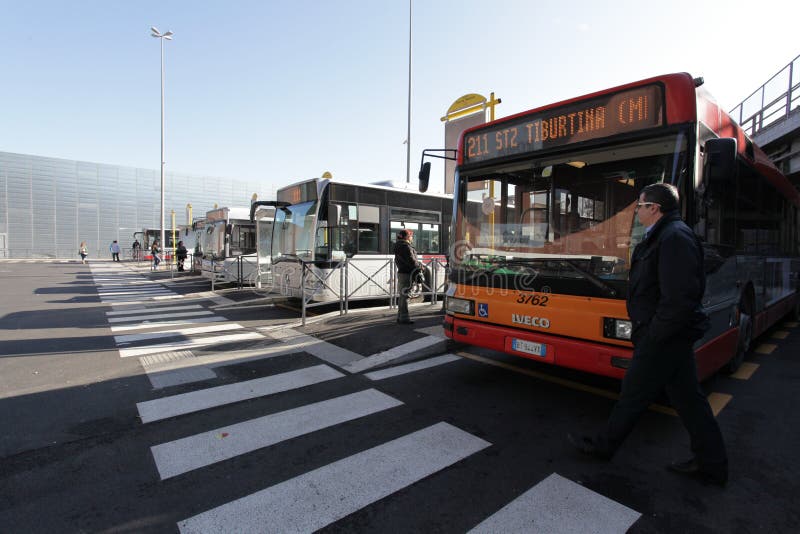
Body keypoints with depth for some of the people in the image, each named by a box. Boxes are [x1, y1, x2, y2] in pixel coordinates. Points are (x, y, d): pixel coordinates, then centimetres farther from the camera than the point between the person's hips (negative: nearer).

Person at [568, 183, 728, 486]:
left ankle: (604, 446, 23)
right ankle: (712, 464, 31)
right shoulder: (665, 236, 12)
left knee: (634, 394, 6)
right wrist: (648, 329, 13)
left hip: (663, 338, -10)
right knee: (688, 398, 17)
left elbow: (680, 298, -28)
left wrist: (653, 335, -19)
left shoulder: (674, 238, -21)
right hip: (675, 335, 10)